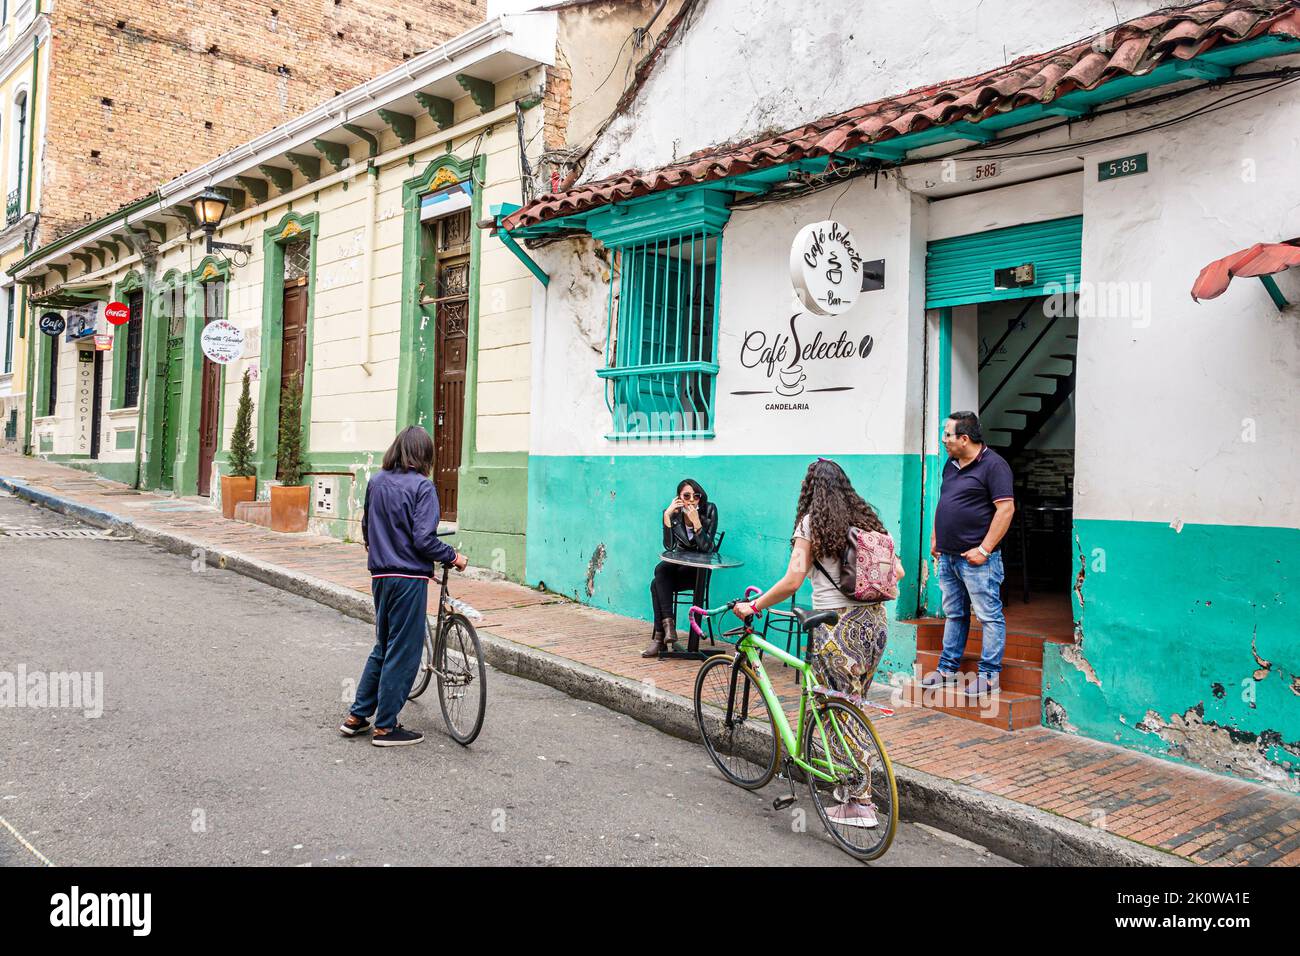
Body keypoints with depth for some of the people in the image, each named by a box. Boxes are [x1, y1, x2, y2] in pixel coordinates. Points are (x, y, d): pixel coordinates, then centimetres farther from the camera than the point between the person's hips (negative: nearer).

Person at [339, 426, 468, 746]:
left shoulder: (376, 482, 7)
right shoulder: (421, 486, -12)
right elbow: (424, 540, -18)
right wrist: (454, 557, -5)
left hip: (380, 575, 7)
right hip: (409, 578, -7)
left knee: (383, 647, 21)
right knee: (403, 652, 4)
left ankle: (357, 716, 25)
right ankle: (385, 727, 11)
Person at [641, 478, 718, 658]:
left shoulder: (709, 510, -11)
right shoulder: (673, 513, -4)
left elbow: (705, 547, -17)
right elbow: (669, 546, -16)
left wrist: (696, 521, -30)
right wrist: (667, 515, -23)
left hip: (699, 570, -4)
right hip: (679, 565, 4)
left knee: (658, 577, -28)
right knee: (657, 584, -29)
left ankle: (659, 638, -26)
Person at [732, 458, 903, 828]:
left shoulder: (811, 522, -5)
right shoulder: (866, 519, 12)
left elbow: (793, 579, -13)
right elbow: (897, 571, 12)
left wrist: (752, 607, -4)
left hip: (837, 627, -6)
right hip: (875, 620, 6)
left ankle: (860, 803, 7)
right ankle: (854, 785, 27)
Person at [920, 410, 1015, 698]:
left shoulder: (993, 464, -11)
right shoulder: (951, 465, 15)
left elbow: (1006, 508, -17)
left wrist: (984, 549, -19)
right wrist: (935, 537, 17)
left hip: (976, 559, -9)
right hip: (948, 556, 9)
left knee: (989, 616, -1)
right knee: (954, 614, 16)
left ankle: (990, 676, 5)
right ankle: (948, 669, 24)